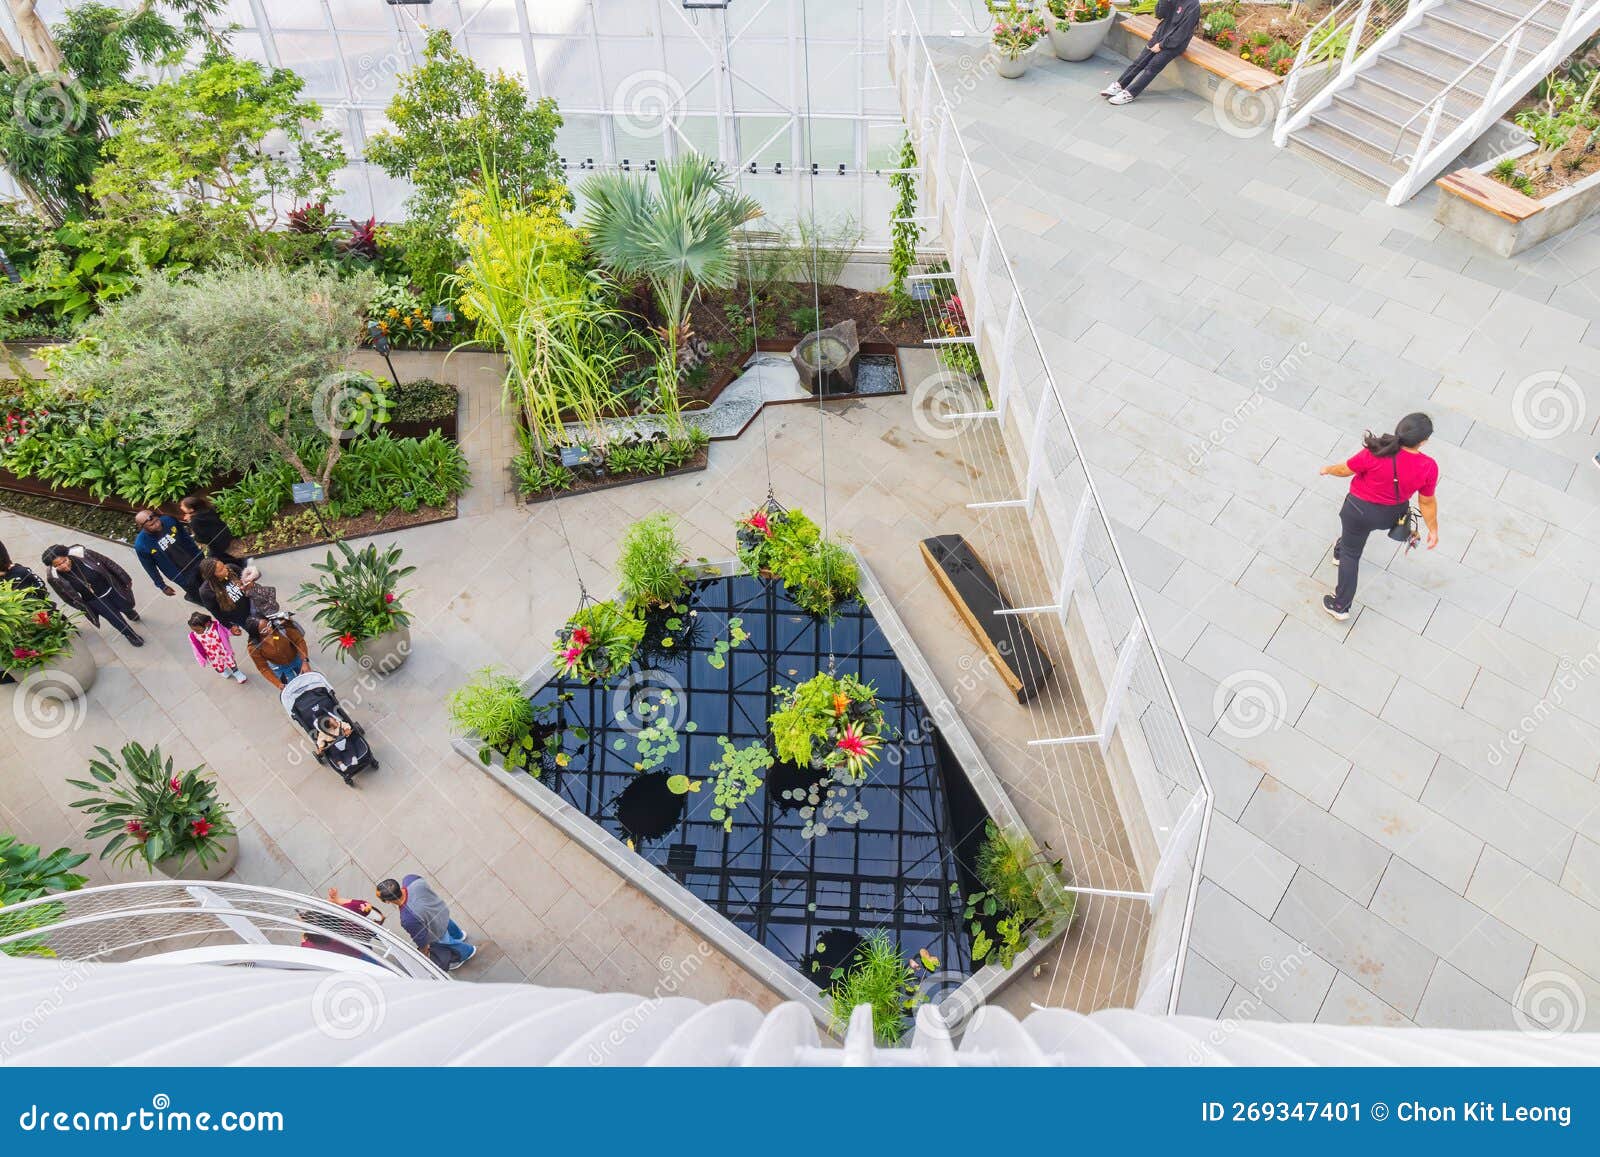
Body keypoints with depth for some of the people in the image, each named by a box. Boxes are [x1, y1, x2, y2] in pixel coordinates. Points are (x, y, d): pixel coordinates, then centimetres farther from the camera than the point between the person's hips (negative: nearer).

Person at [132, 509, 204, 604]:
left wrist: (200, 555, 8)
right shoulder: (141, 544, -25)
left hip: (198, 562, 4)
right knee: (200, 597, 11)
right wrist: (162, 586, -3)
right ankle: (190, 596, 45)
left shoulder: (168, 520, -18)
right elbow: (150, 568, -11)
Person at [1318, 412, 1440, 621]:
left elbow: (1345, 470, -14)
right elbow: (1427, 502, -10)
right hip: (1391, 515, 3)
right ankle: (1341, 550, 68)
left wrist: (1328, 469, 9)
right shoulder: (1428, 467, -23)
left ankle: (1341, 606, 22)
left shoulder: (1375, 453, -32)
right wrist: (1433, 529, 7)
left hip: (1360, 509, -3)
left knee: (1350, 554, 16)